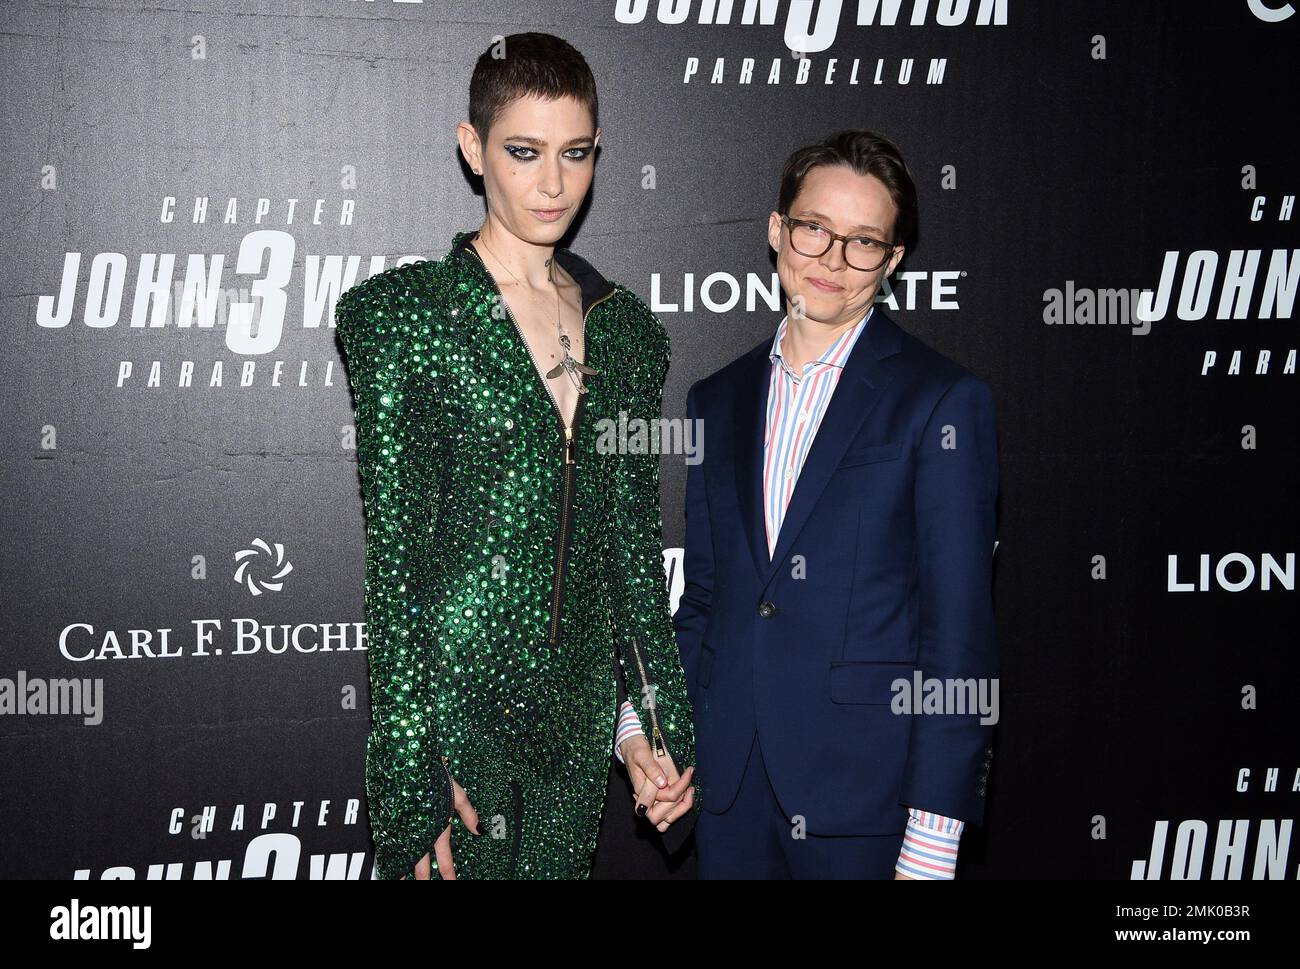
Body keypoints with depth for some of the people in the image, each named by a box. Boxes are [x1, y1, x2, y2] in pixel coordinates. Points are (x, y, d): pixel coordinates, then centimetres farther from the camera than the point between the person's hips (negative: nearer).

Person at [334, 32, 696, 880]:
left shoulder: (625, 328, 8)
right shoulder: (408, 315, -8)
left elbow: (636, 540, 9)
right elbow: (395, 557, -11)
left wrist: (661, 726, 4)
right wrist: (416, 786, -13)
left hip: (579, 714, 5)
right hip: (457, 704, -4)